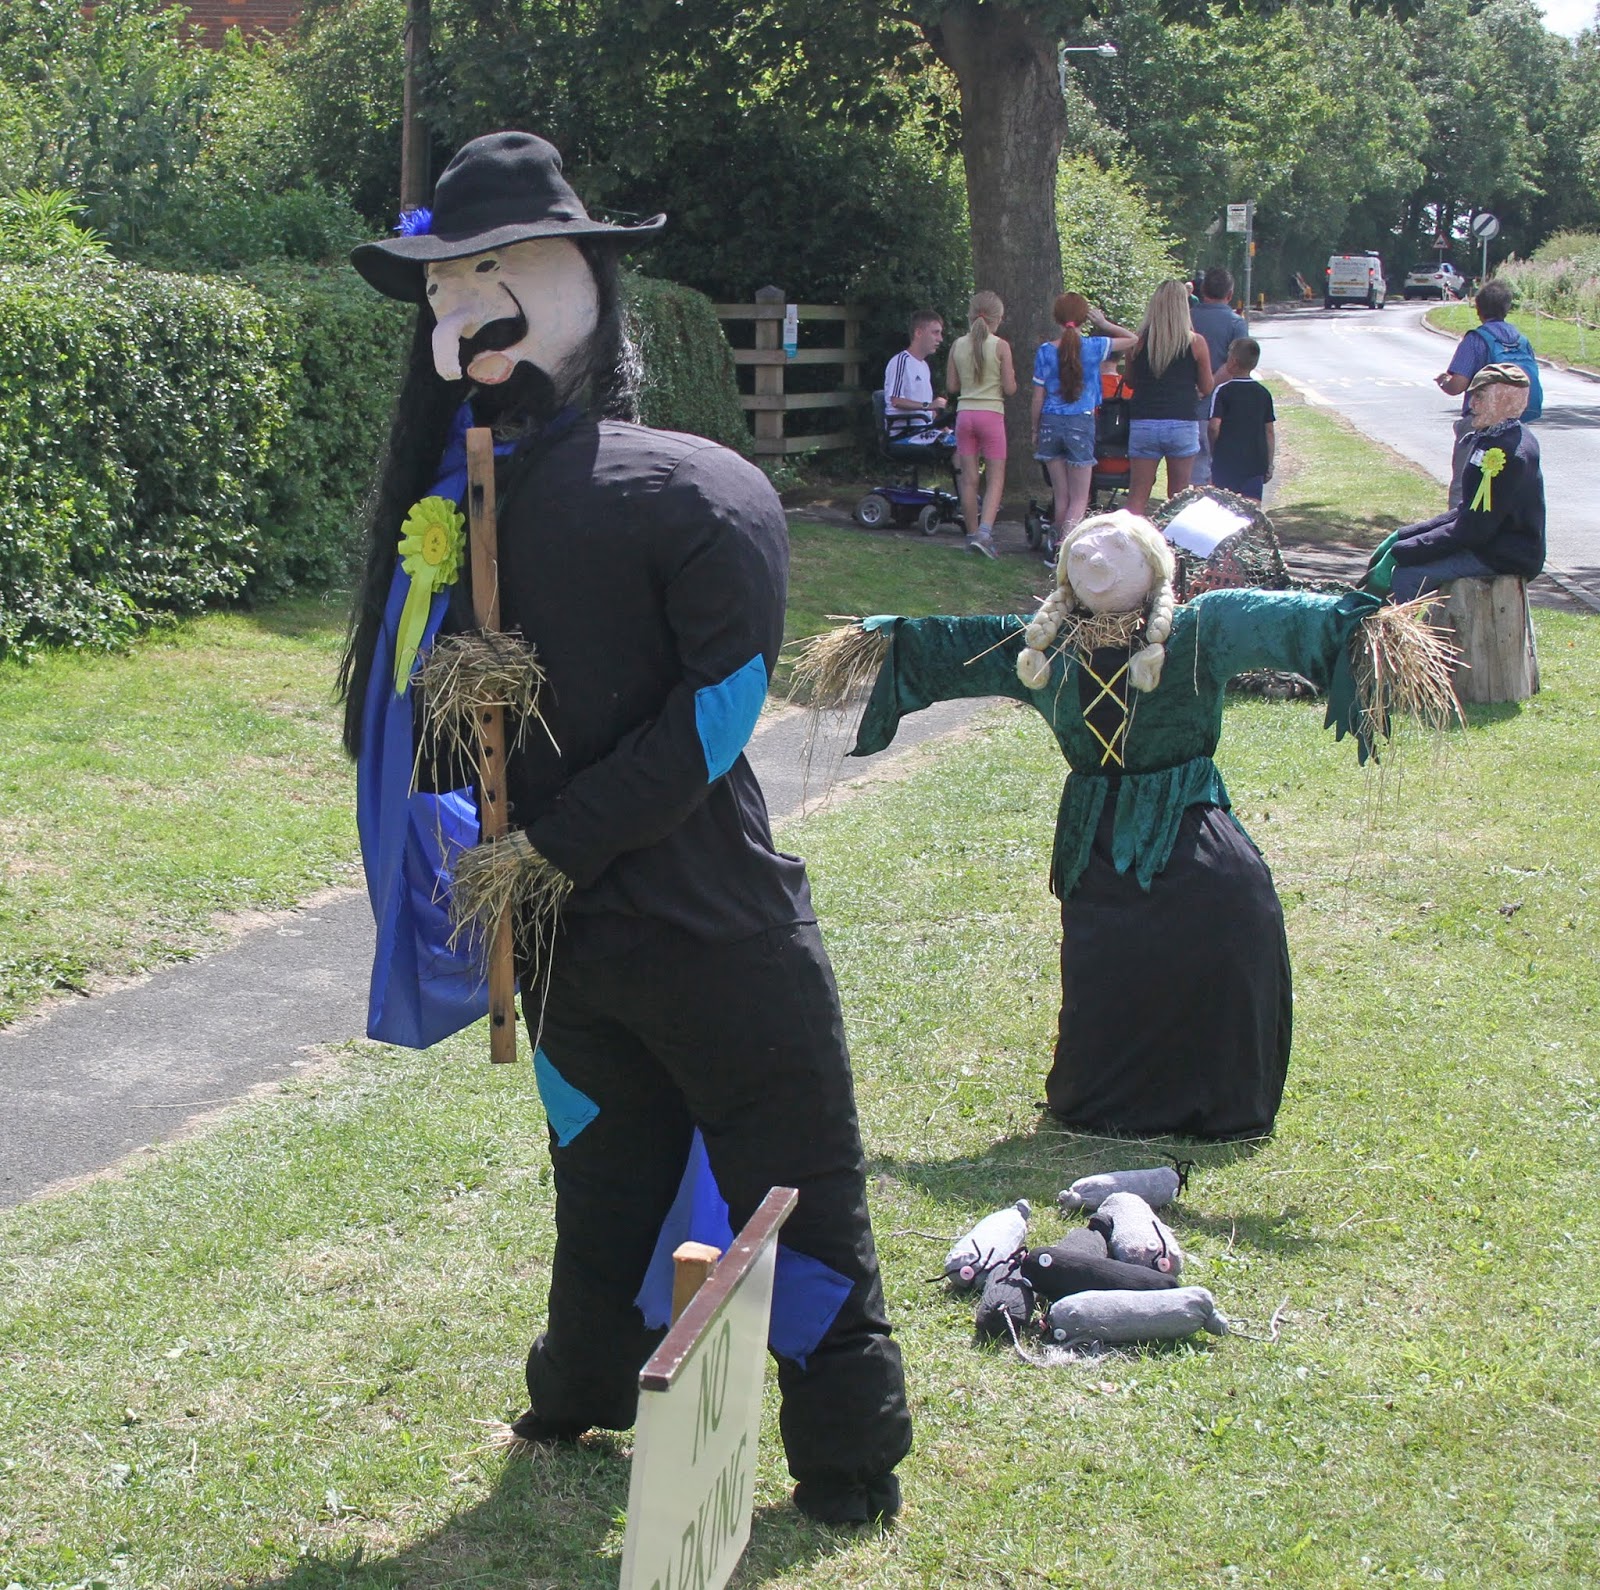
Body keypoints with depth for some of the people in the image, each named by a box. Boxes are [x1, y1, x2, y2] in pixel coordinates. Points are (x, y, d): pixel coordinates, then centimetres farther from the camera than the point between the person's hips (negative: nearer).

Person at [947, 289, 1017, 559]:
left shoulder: (958, 345, 3)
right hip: (991, 414, -4)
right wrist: (1011, 380, 13)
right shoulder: (1000, 346, -8)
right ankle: (984, 531, -16)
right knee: (995, 478, 1)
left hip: (964, 413, 4)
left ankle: (972, 533, 14)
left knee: (969, 478, 8)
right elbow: (1009, 388, -7)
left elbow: (951, 386, 7)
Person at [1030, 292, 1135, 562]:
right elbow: (1132, 339, 7)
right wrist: (1104, 324, 13)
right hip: (1081, 424, -2)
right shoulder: (1094, 347, -6)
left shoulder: (1045, 352, -2)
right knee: (1079, 499, 1)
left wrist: (1035, 430, 12)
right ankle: (1062, 546, -19)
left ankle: (1055, 545, 16)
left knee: (1061, 496, 13)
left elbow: (1038, 397, 1)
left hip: (1051, 423, 2)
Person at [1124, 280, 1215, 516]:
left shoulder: (1139, 341, -1)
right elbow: (1207, 388, 3)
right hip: (1183, 424, -1)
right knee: (1179, 497, 9)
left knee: (1137, 496, 4)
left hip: (1143, 423, 1)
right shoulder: (1195, 342, -4)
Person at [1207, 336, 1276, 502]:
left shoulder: (1223, 390, -6)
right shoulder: (1264, 393, 8)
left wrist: (1213, 450, 5)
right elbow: (1270, 431, 10)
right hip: (1256, 462, 4)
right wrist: (1269, 464, 15)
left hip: (1226, 461, -4)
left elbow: (1214, 426, -13)